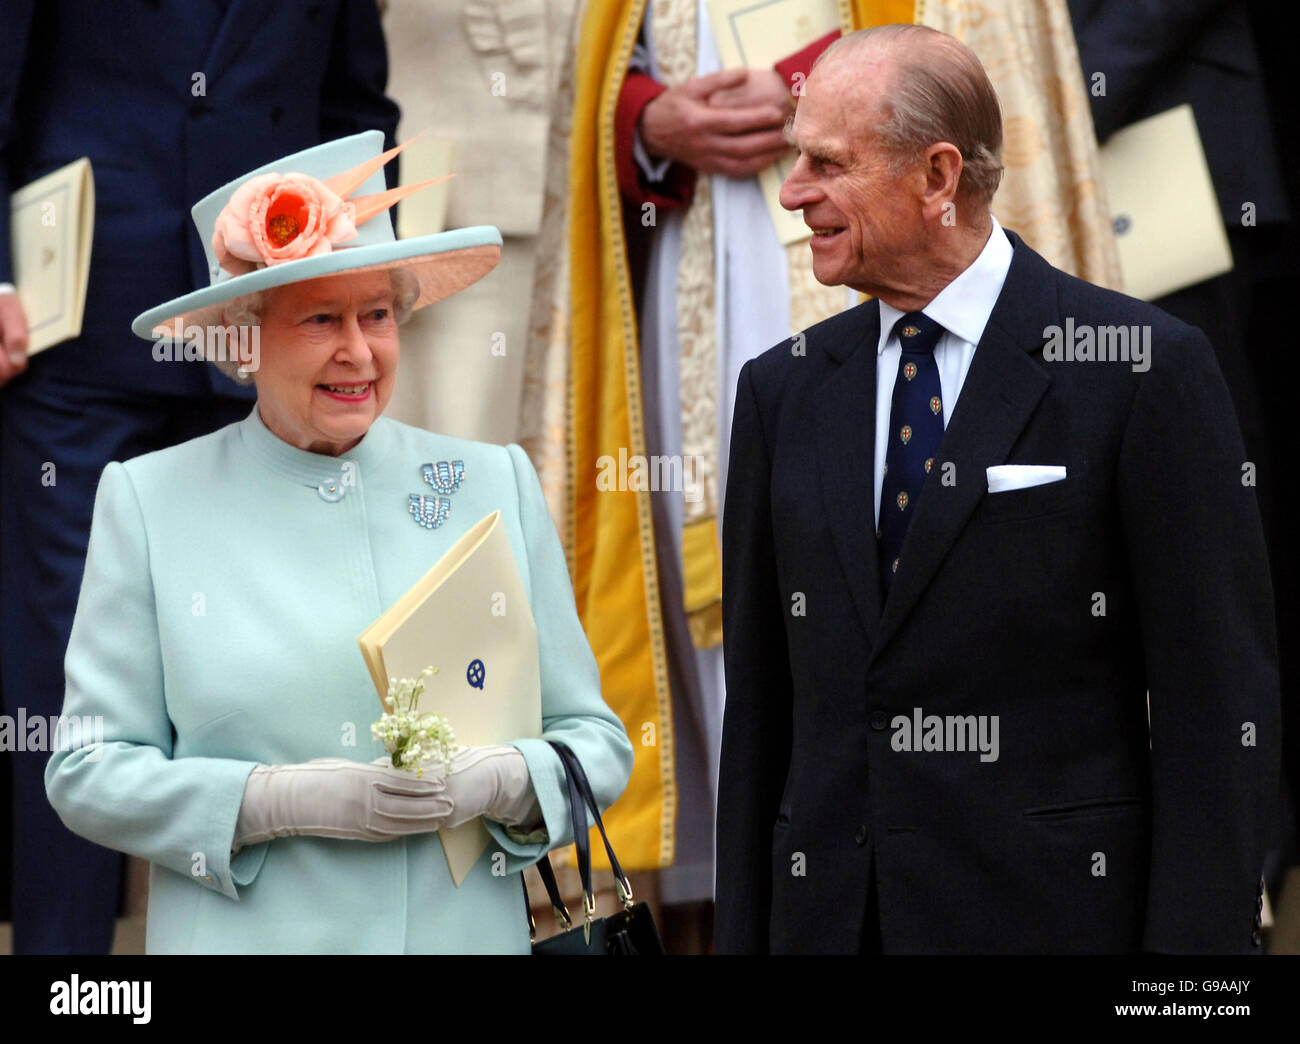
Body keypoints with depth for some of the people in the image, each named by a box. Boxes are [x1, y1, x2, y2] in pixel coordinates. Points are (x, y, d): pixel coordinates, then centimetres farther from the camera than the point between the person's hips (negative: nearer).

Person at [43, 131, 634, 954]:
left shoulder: (497, 485, 4)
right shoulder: (149, 502, -1)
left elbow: (595, 741, 5)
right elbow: (88, 771, -2)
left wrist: (500, 782, -14)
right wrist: (278, 801, -15)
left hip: (465, 929, 2)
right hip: (242, 935, -1)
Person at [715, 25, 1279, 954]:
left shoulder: (1149, 369, -6)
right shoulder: (783, 389, 10)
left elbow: (1220, 703, -8)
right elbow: (760, 706, 11)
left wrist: (1195, 939, -13)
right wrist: (743, 934, 7)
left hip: (1055, 911, -4)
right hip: (825, 915, 4)